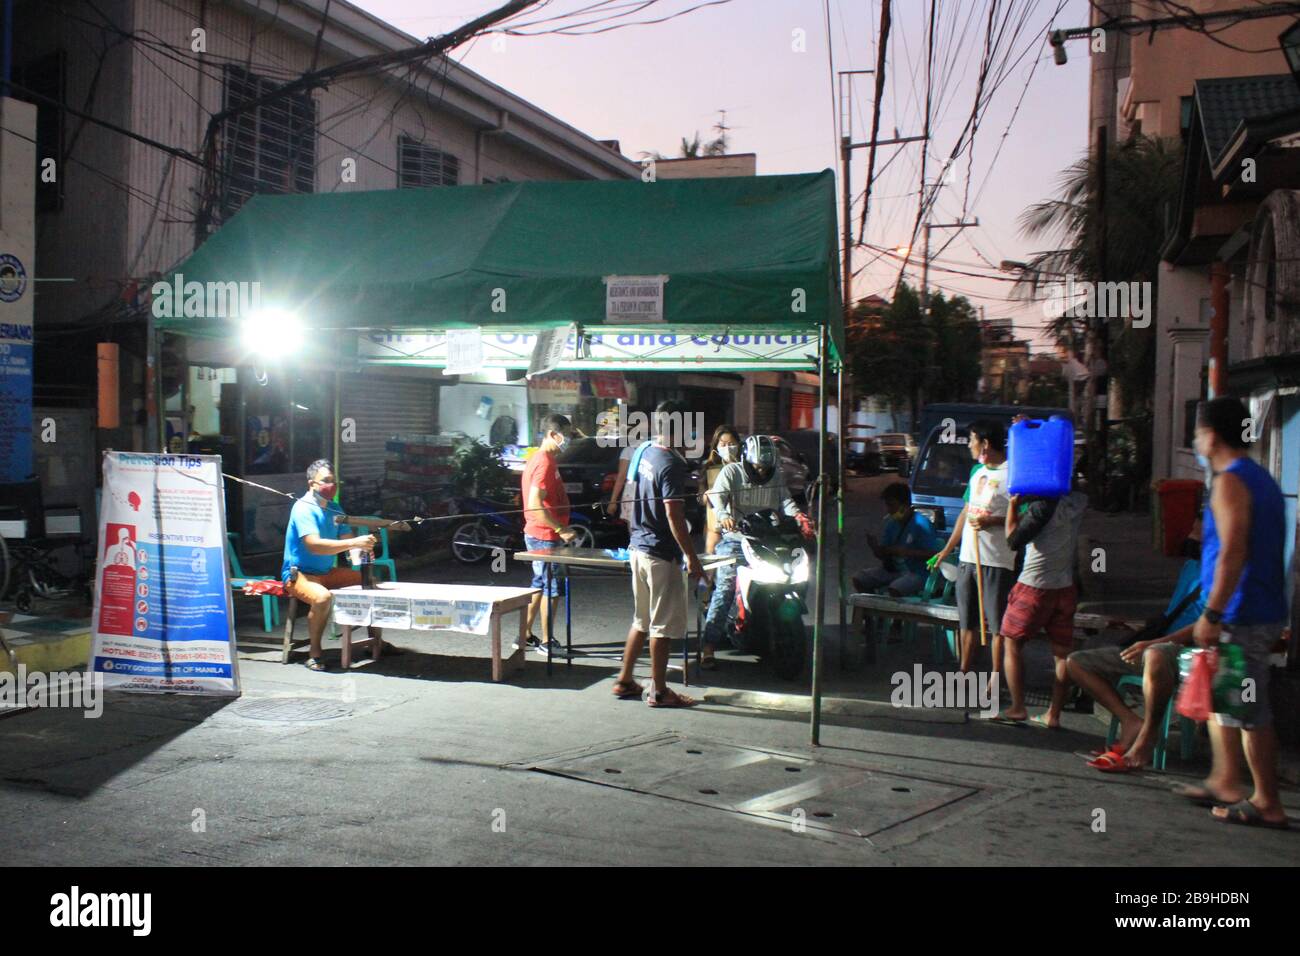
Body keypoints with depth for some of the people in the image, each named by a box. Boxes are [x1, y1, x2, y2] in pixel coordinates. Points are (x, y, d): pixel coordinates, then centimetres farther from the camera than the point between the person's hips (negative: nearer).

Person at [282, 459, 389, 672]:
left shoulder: (333, 508, 8)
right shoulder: (303, 508, -19)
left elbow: (345, 540, 4)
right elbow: (314, 545, -32)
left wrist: (363, 548, -21)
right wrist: (354, 543, -38)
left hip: (326, 573, 9)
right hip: (298, 574, -9)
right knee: (323, 597, -38)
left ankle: (376, 639, 15)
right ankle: (314, 652, -20)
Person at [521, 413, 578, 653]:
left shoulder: (542, 459, 13)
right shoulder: (544, 463, -18)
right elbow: (535, 505, -26)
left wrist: (560, 529, 20)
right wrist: (561, 529, -24)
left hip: (539, 535, 10)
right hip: (545, 537, -10)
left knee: (540, 585, 16)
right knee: (552, 588, -2)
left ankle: (525, 635, 23)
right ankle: (546, 642, 6)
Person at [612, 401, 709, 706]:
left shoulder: (642, 452, 7)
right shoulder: (671, 464, -20)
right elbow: (673, 516, -22)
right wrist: (692, 558, -18)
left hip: (638, 546, 9)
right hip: (661, 554, -9)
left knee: (641, 620, 19)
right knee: (664, 624, 2)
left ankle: (624, 681, 25)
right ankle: (658, 691, 10)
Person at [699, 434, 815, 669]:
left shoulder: (776, 476, 14)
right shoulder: (731, 471, 0)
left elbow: (786, 501, 4)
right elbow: (718, 495, -14)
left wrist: (799, 517, -18)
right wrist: (723, 515, -35)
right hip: (735, 540, -5)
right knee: (725, 588, -16)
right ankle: (708, 646, -20)